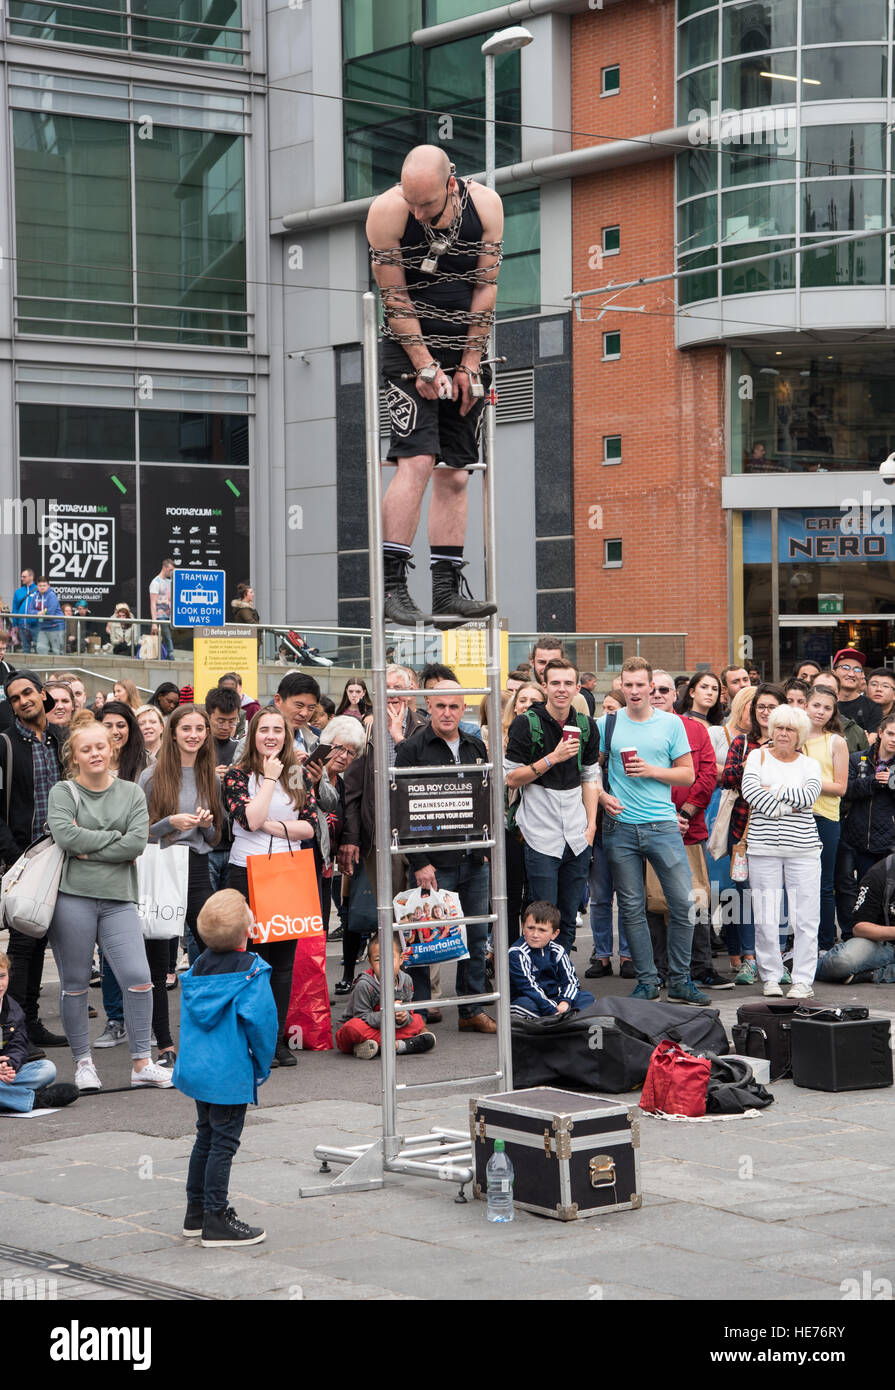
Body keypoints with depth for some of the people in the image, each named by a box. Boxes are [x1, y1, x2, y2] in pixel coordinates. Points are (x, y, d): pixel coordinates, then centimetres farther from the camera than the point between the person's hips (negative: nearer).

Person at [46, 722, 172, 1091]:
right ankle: (83, 1063, 16)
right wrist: (114, 838, -8)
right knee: (74, 984, 4)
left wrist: (89, 850, -9)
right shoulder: (63, 792, 4)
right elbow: (65, 835, -14)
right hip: (72, 898, -2)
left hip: (119, 899, 2)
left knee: (139, 979, -6)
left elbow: (138, 842, -6)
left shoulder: (132, 794, 10)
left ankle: (142, 1063, 3)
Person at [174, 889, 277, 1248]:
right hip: (230, 1074, -7)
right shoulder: (251, 970, -15)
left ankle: (196, 1212, 26)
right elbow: (259, 1020, -20)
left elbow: (189, 1017, 11)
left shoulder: (199, 966, 5)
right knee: (223, 1142, -1)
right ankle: (216, 1221, 3)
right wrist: (262, 1066, -5)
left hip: (195, 1068, 7)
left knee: (206, 1136, 19)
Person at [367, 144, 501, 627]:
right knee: (416, 461, -17)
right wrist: (427, 368, -14)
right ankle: (392, 586, -17)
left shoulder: (485, 205, -7)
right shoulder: (387, 211, -15)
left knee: (455, 474, 1)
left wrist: (469, 364, -3)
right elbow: (395, 297, -12)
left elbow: (485, 288, -1)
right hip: (410, 350, -4)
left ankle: (446, 591, 3)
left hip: (464, 353, 4)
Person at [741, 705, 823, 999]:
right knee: (765, 915, -1)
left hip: (803, 848, 0)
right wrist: (784, 807, -10)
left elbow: (809, 796, -7)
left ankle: (803, 980, 2)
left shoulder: (810, 764, 11)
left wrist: (774, 791, -7)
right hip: (764, 846, 0)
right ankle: (770, 977, 10)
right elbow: (749, 790, -6)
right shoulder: (757, 757, 11)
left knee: (805, 916, -3)